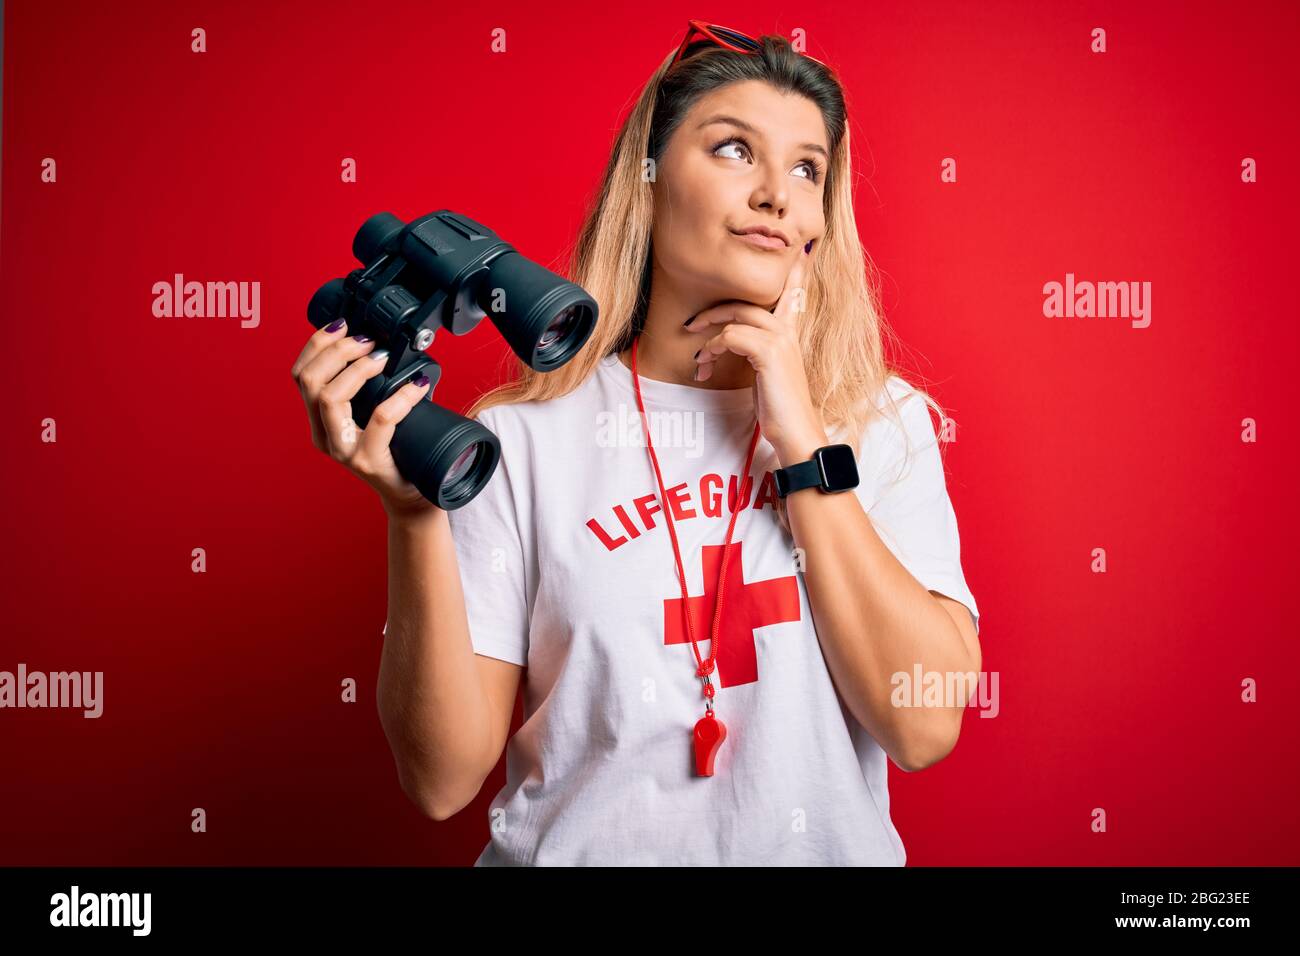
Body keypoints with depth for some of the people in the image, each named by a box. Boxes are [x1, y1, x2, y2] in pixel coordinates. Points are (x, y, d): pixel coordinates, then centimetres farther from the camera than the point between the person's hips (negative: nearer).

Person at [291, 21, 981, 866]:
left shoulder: (883, 423, 1)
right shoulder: (527, 436, -5)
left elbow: (924, 727, -10)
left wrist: (800, 439, -11)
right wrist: (415, 510, -18)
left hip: (827, 845, 2)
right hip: (576, 846, -1)